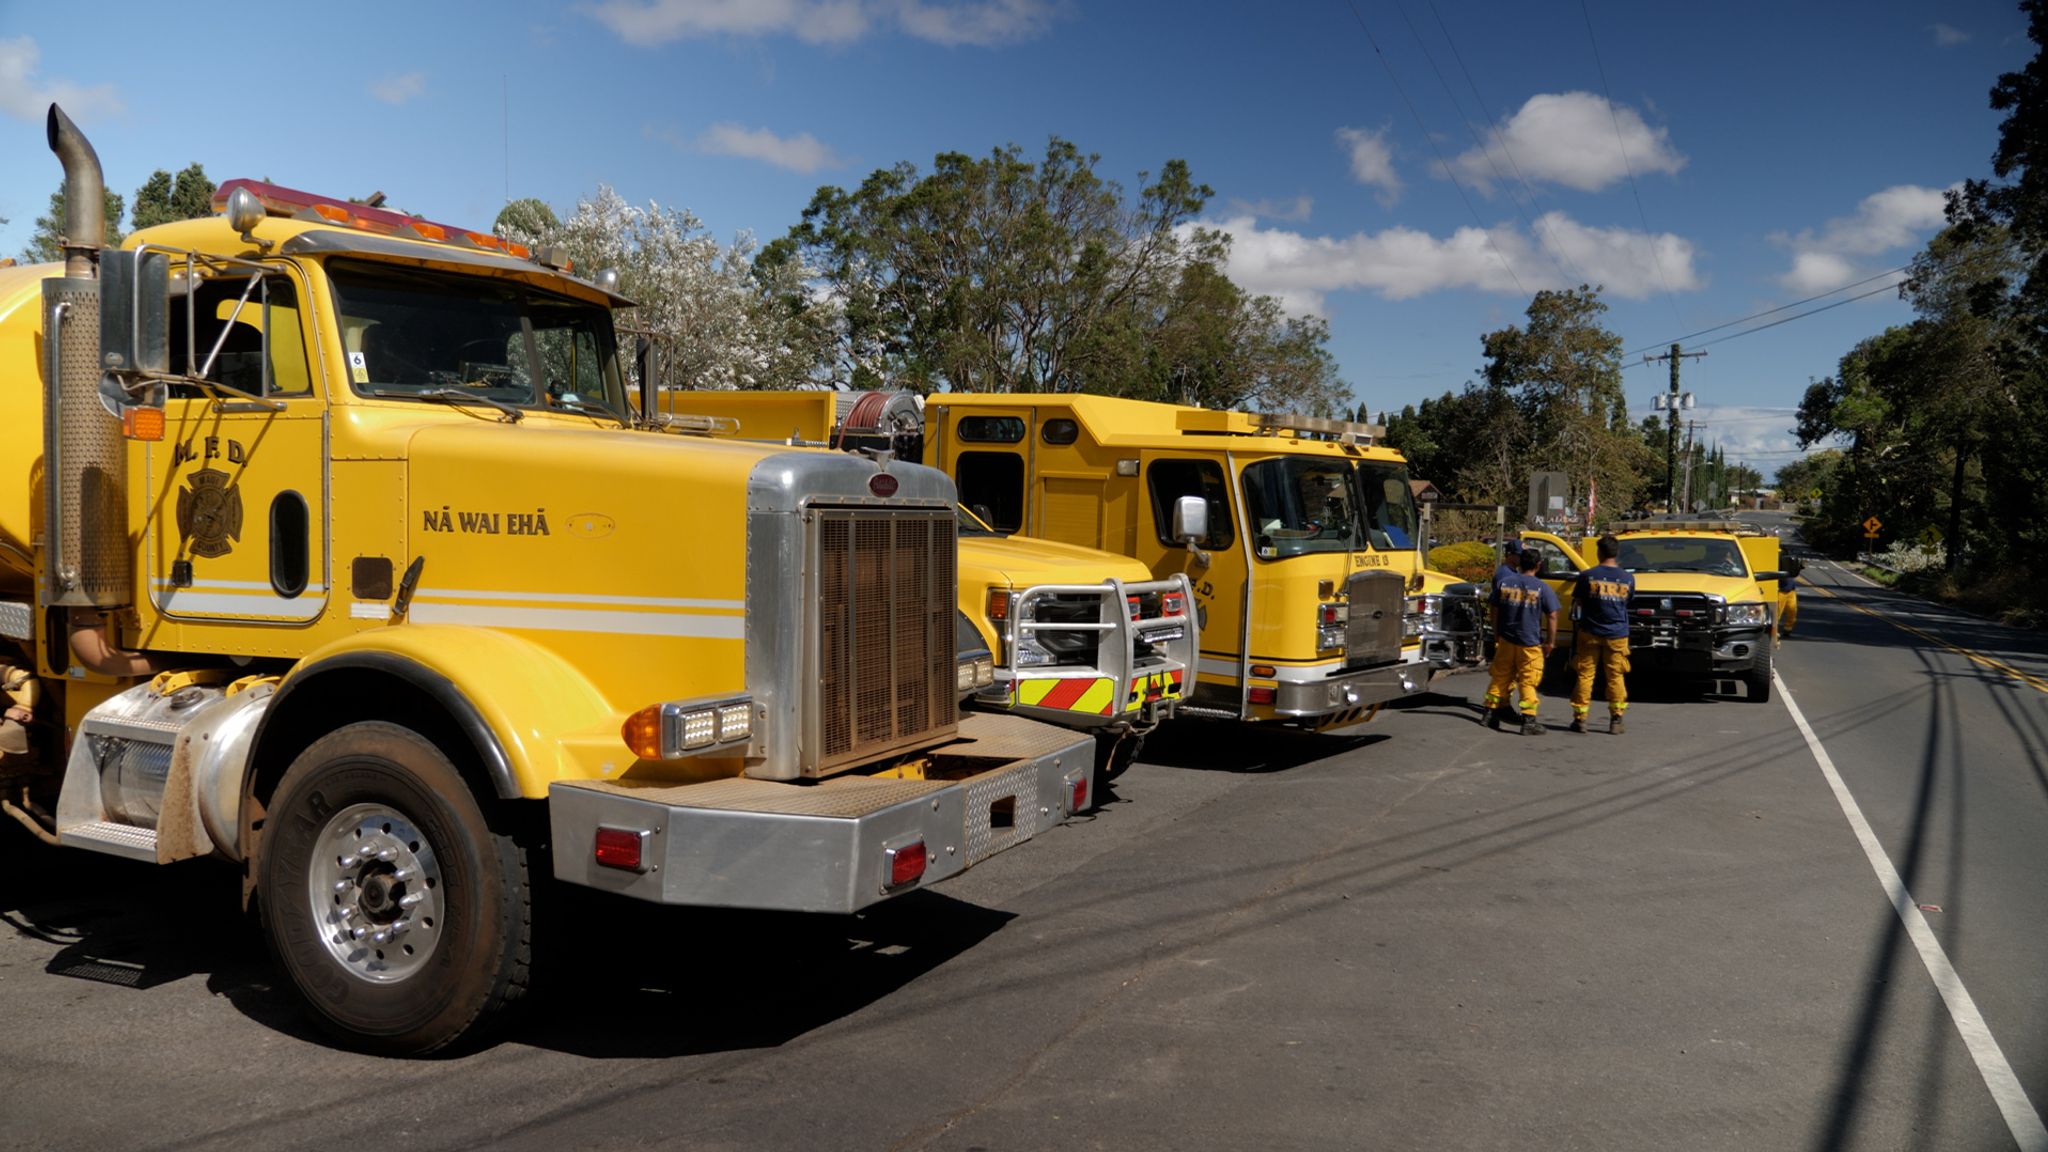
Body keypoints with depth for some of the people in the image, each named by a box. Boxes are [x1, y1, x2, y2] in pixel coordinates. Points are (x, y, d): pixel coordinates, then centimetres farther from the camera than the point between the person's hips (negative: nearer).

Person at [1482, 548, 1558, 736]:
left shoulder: (1503, 583, 2)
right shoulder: (1542, 588, -9)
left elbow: (1495, 612, 9)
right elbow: (1552, 617, -7)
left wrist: (1496, 636, 19)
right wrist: (1549, 643, 1)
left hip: (1506, 641, 3)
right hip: (1530, 643, -3)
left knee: (1500, 678, 14)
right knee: (1528, 683, 2)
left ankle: (1491, 713, 19)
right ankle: (1528, 721, 0)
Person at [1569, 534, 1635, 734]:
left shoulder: (1587, 576, -8)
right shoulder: (1627, 578, -1)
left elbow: (1577, 602, 1)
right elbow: (1627, 601, 11)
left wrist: (1576, 612, 21)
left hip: (1590, 633, -1)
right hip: (1617, 635, 1)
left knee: (1585, 675, 4)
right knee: (1616, 677, 7)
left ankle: (1580, 719, 6)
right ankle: (1616, 720, 7)